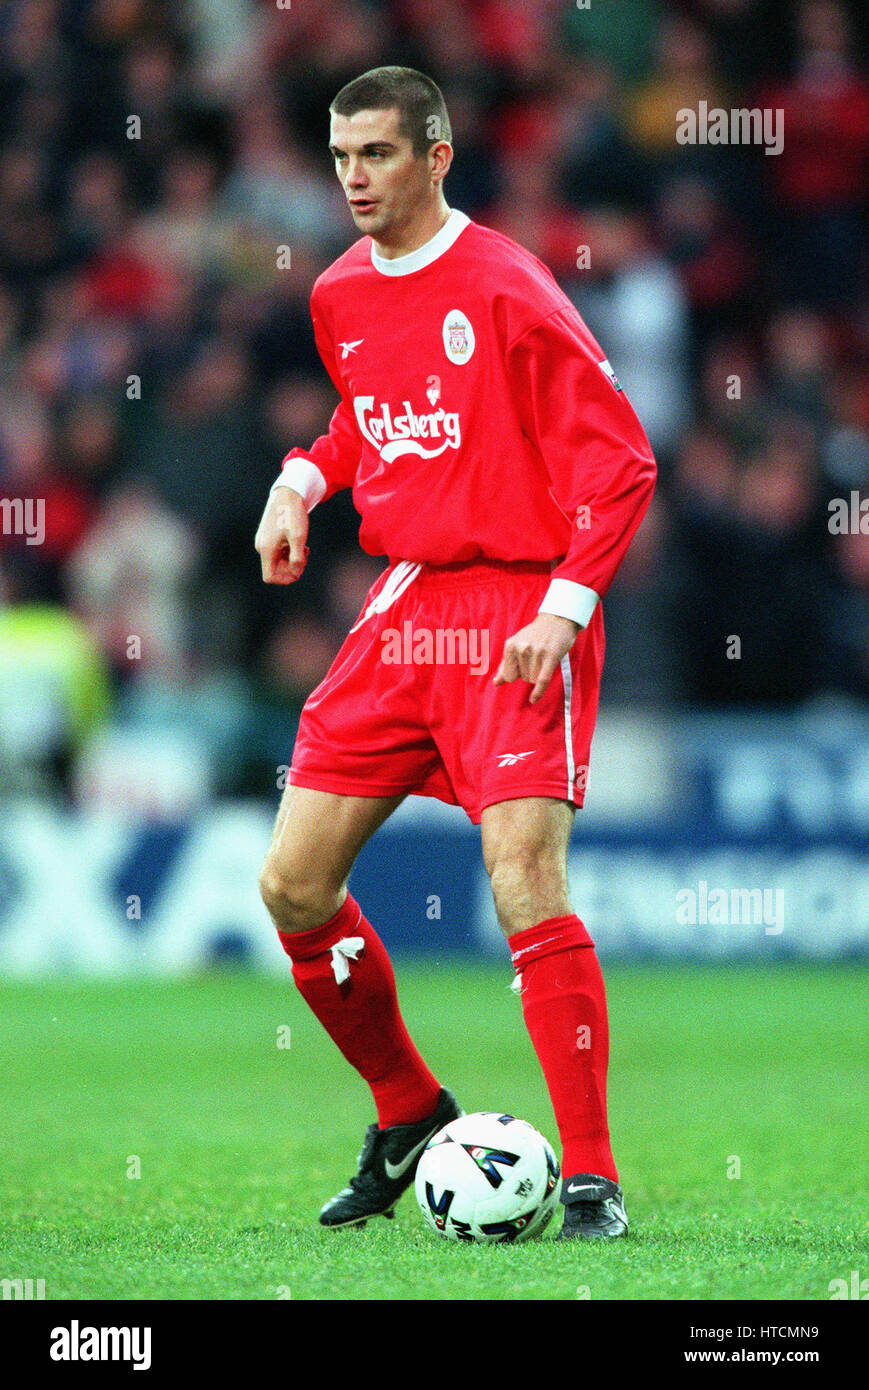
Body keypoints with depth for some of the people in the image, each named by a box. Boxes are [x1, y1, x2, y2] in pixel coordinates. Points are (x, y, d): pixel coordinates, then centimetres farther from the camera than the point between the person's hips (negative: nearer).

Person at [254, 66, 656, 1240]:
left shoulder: (505, 290, -12)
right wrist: (303, 479, 9)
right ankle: (411, 1118, 23)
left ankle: (591, 1178, -9)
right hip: (402, 606, 7)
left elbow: (621, 462, -11)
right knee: (293, 886, 3)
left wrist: (565, 607, -19)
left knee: (526, 886, -17)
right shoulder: (340, 295, 9)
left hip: (515, 614, -7)